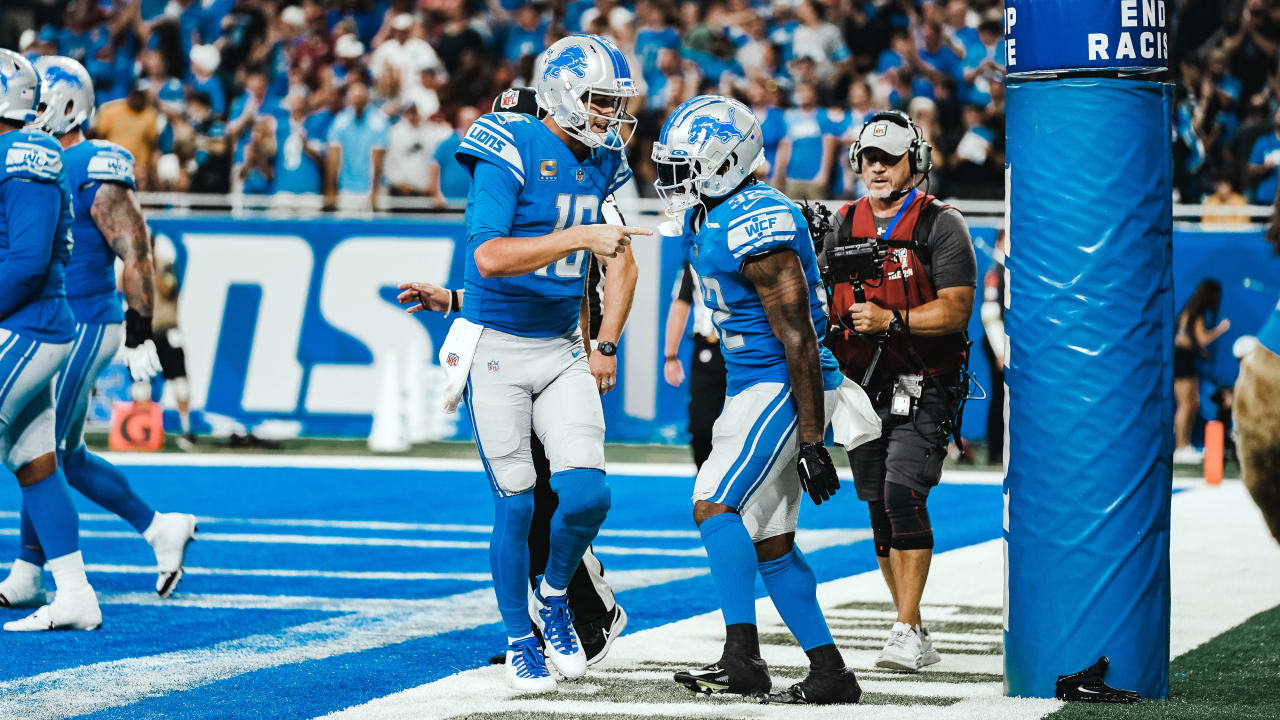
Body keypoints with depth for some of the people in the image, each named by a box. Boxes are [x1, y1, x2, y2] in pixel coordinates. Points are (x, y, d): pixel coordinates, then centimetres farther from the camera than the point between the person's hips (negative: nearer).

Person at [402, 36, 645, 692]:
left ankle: (554, 597, 21)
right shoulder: (511, 153, -15)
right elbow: (489, 257, -26)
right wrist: (579, 237, -32)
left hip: (563, 350, 5)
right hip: (497, 347, -5)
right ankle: (519, 641, 16)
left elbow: (620, 260, 17)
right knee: (516, 505, 0)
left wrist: (605, 347, 10)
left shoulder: (603, 163, 6)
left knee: (588, 495, -8)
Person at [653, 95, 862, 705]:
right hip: (753, 388, 10)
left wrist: (811, 442, -23)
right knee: (769, 542, 9)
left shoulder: (756, 229, -21)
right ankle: (830, 673, 13)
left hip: (784, 390, -10)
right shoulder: (707, 220, 10)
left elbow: (800, 342, -22)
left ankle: (742, 656, -26)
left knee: (714, 505, -21)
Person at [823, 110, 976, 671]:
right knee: (881, 512, 7)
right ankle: (916, 637, 16)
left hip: (922, 389, -6)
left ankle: (906, 631, -20)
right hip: (862, 389, 6)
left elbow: (956, 310, -12)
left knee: (902, 494, -21)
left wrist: (891, 320, -24)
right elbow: (825, 305, 20)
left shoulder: (940, 226, -4)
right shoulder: (843, 226, 12)